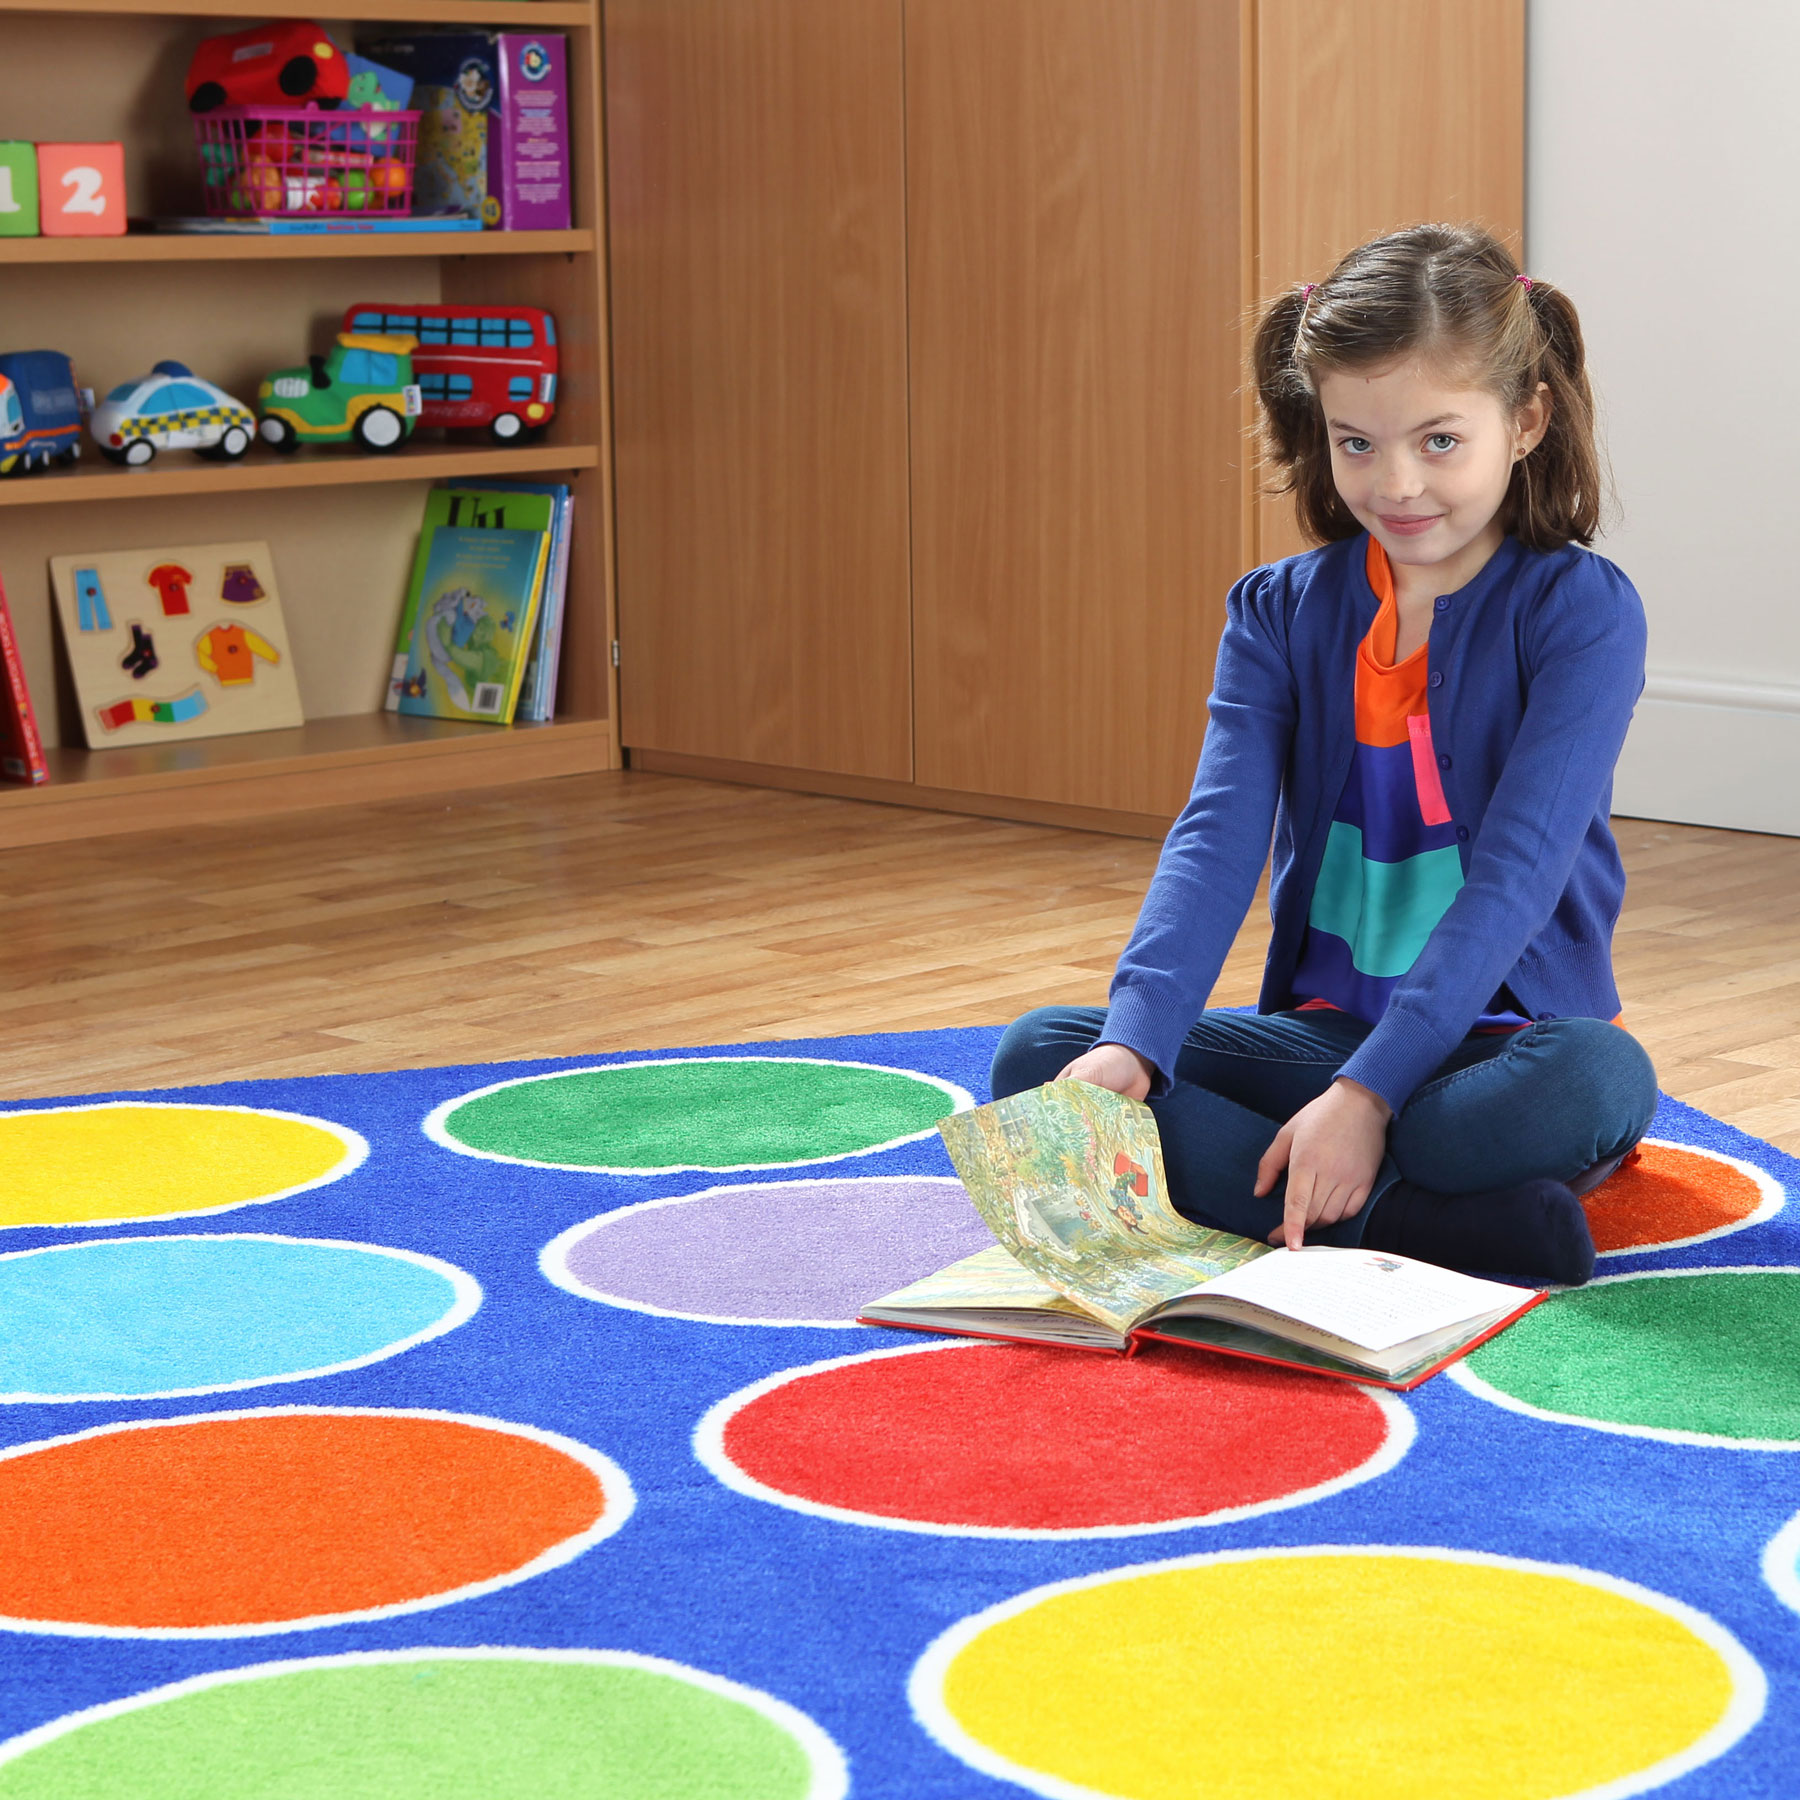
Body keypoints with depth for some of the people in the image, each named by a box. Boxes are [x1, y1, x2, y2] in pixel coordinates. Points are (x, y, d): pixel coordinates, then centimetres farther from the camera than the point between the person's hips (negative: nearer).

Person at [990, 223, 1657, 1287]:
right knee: (1039, 1054, -19)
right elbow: (1218, 837, -7)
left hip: (1500, 1038, -4)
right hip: (1323, 1030, 4)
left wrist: (1368, 1090, -29)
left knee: (1601, 1080, -38)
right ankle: (1426, 1216, -29)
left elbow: (1518, 871, -18)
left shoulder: (1581, 611, -8)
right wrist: (1131, 1045, -25)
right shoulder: (1281, 613, 5)